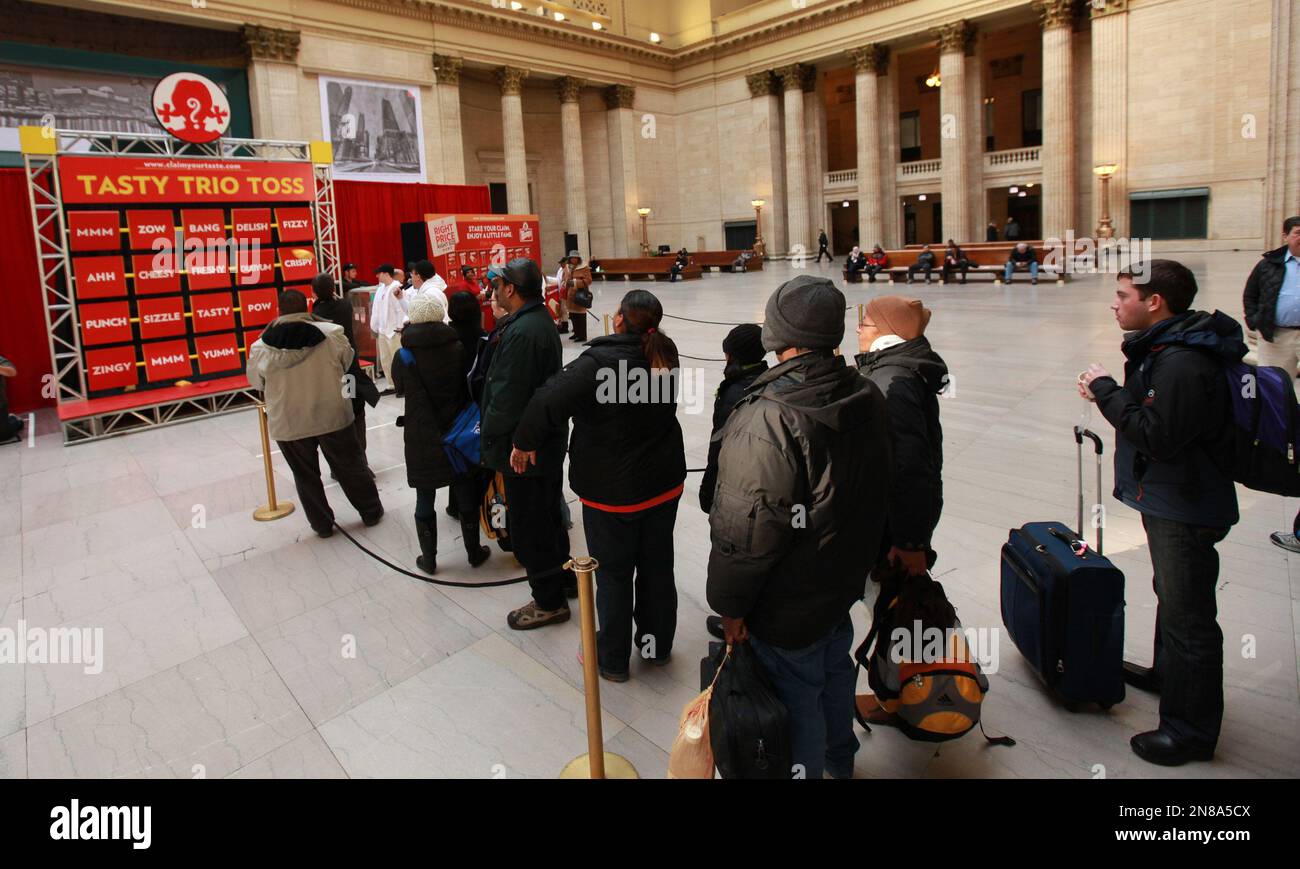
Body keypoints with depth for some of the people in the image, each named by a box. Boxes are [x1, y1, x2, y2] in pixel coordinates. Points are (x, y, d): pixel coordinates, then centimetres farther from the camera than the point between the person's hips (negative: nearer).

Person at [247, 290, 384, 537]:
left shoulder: (261, 347, -9)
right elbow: (347, 362, 4)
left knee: (305, 475, 16)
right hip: (333, 415, 0)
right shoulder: (332, 333, -12)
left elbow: (257, 382, 5)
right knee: (351, 465, 16)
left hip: (289, 423, 0)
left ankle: (322, 524, 25)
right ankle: (371, 511, 29)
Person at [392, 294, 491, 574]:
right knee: (466, 496, 14)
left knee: (425, 500, 12)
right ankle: (474, 552, 26)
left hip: (421, 439, -1)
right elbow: (467, 388, 2)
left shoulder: (404, 356, -10)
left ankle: (429, 559, 23)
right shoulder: (458, 348, -8)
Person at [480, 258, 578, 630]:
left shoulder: (521, 332, -25)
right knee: (548, 515, 24)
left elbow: (506, 397, -25)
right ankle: (563, 576, 41)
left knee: (527, 526, 3)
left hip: (523, 446, -10)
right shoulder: (541, 320, 8)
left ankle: (549, 601, 17)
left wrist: (488, 433, -11)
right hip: (547, 439, 10)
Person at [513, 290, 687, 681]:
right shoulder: (665, 355, -3)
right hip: (665, 483, 6)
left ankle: (612, 660, 26)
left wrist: (524, 442, -13)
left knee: (613, 575, 10)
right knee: (657, 566, 19)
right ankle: (657, 645, 37)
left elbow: (550, 401, -28)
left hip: (612, 491, -6)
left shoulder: (599, 362, -23)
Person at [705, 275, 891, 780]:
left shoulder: (767, 419, -32)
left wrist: (730, 604, -13)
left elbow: (748, 528, -28)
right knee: (835, 671, 28)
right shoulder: (865, 396, -4)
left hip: (788, 605, -9)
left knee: (796, 695, 12)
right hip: (845, 580, 9)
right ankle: (839, 762, 51)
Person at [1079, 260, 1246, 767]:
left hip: (1186, 508, -11)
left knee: (1188, 617, 0)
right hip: (1168, 498, 11)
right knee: (1170, 595, 27)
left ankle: (1193, 730, 13)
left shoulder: (1183, 364, -25)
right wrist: (1110, 395, 0)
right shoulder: (1164, 348, 8)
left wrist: (1107, 393, -19)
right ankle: (1167, 674, 48)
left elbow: (1158, 436, -27)